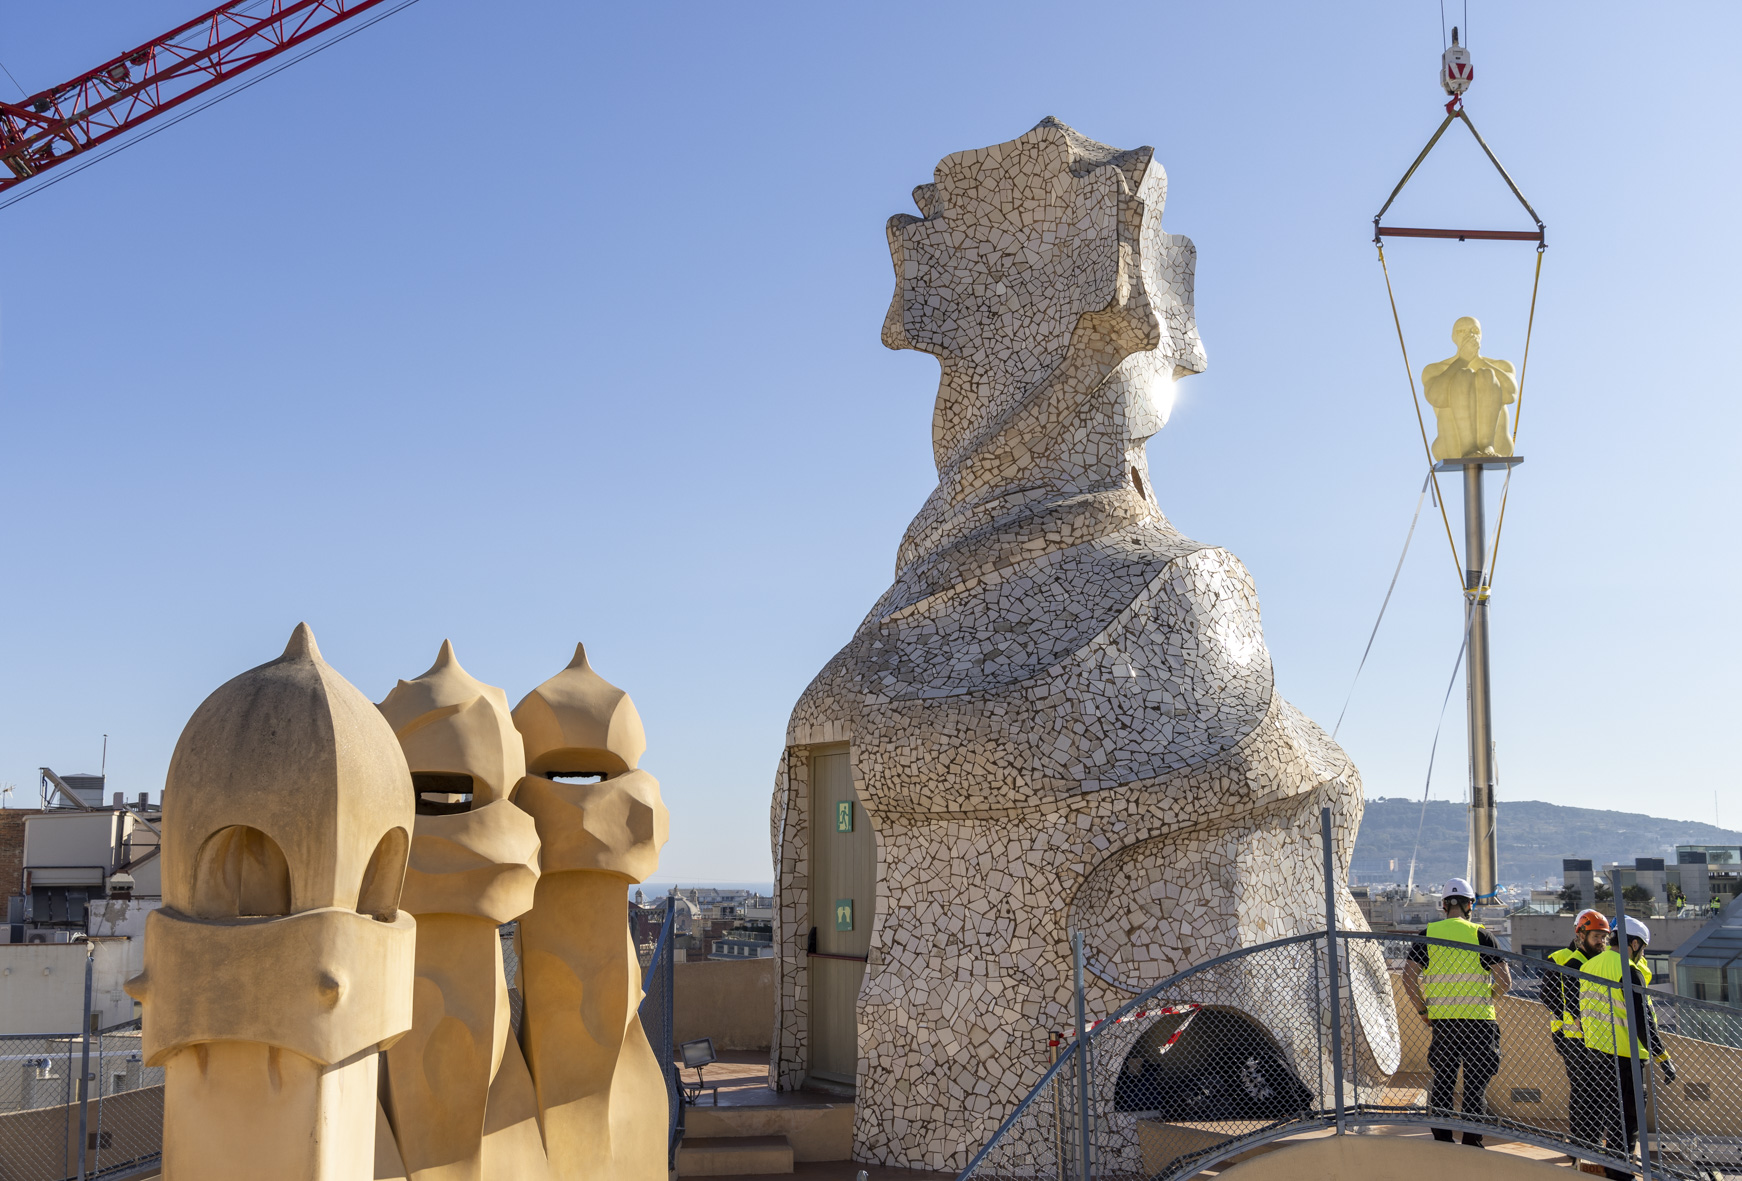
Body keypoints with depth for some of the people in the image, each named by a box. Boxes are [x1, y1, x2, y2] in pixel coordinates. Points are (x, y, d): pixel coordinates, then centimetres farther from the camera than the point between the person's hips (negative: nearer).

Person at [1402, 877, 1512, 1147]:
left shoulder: (1428, 934, 3)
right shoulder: (1479, 934, -3)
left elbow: (1409, 977, -2)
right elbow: (1505, 981, -7)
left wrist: (1423, 1011, 9)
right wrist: (1486, 996, 12)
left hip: (1441, 1019, 2)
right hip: (1478, 1020, -2)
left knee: (1442, 1082, 12)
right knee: (1475, 1084, 5)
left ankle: (1442, 1140, 13)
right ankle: (1471, 1144, 5)